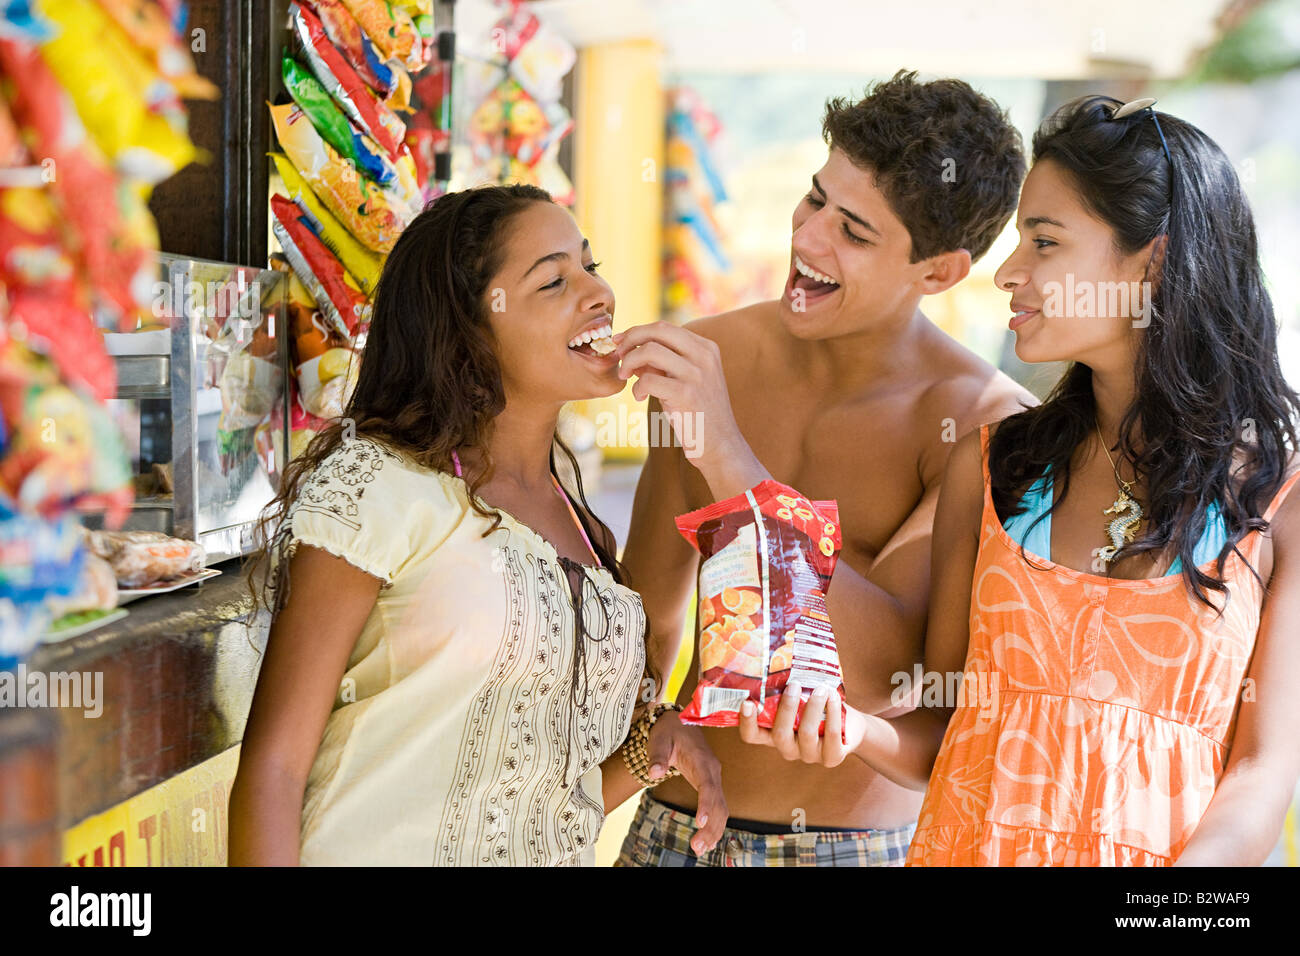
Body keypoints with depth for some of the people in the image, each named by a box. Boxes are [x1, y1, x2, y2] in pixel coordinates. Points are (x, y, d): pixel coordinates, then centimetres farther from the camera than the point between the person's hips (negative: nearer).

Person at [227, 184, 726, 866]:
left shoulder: (579, 527, 8)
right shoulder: (376, 483, -11)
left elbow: (548, 808, 12)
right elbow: (273, 770, -13)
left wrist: (652, 744, -4)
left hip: (556, 857, 6)